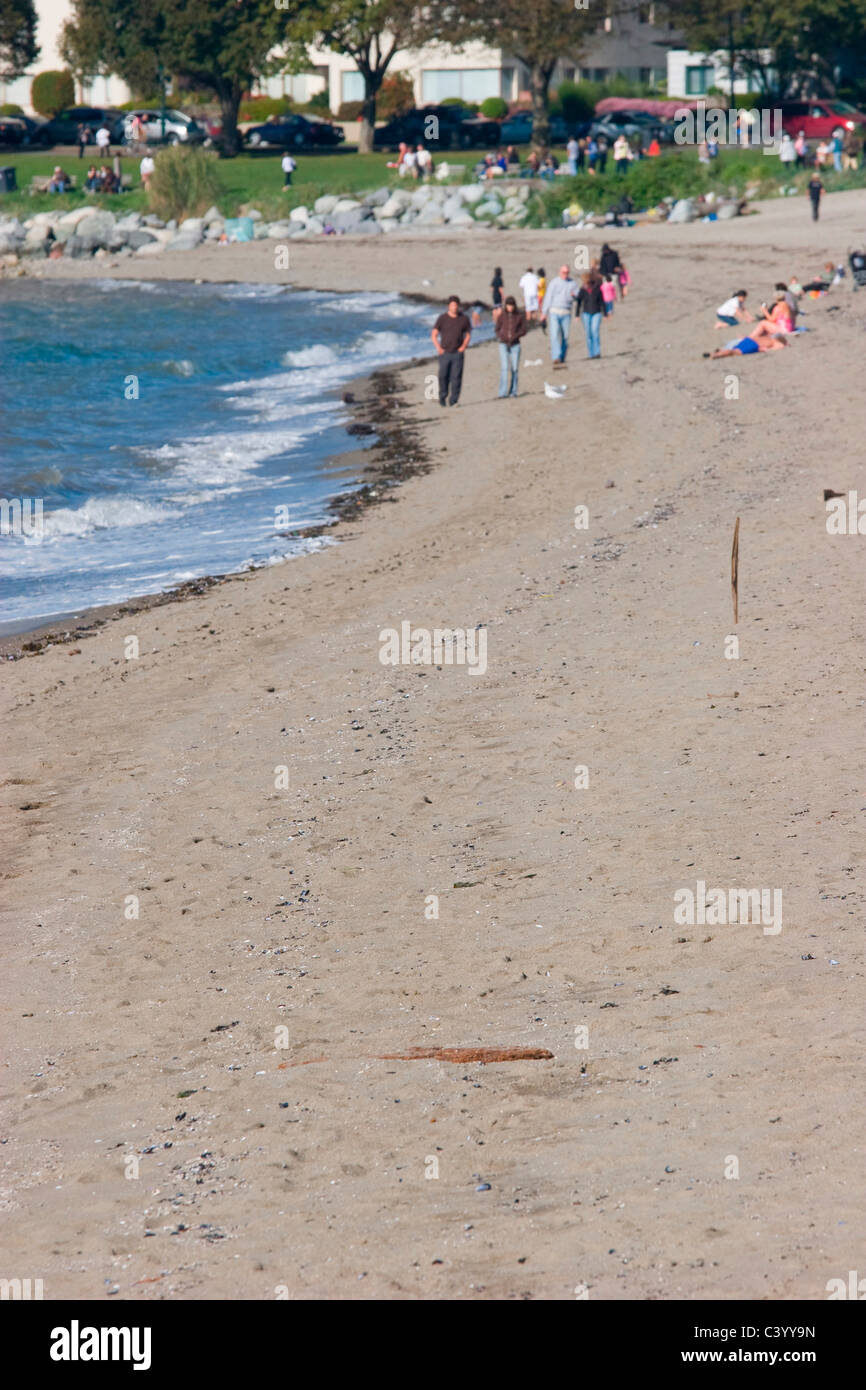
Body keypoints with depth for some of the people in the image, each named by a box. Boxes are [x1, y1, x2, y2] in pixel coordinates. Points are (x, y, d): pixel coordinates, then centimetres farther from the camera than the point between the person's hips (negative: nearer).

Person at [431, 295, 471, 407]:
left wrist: (464, 346, -2)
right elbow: (434, 334, 4)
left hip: (458, 353, 0)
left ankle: (453, 400, 0)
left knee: (456, 377, -4)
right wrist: (438, 348, -7)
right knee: (443, 376, -2)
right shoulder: (442, 318, 1)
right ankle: (442, 396, 18)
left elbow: (468, 335, 14)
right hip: (445, 352, 0)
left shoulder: (463, 319, 4)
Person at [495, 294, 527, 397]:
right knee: (504, 368, -10)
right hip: (503, 344, -1)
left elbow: (523, 330, 3)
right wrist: (500, 337, -11)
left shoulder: (520, 316, 1)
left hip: (515, 344, 1)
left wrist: (514, 337, -14)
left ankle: (513, 392, 10)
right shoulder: (502, 316, 2)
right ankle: (502, 392, -12)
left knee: (514, 368, 2)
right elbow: (497, 329, 9)